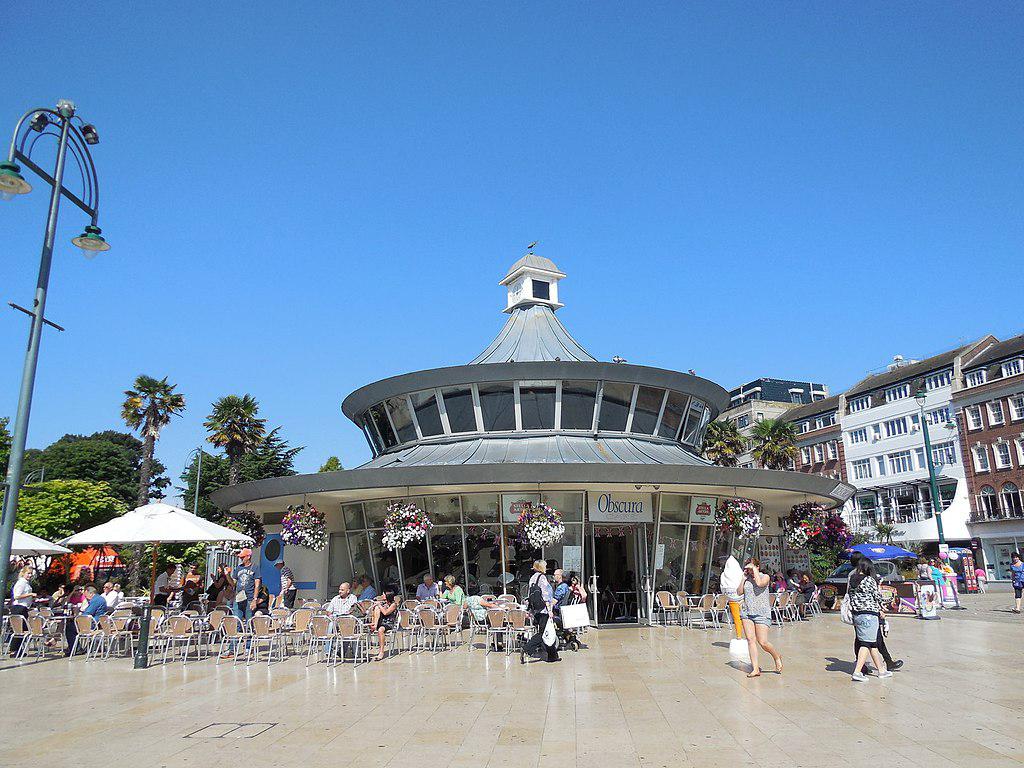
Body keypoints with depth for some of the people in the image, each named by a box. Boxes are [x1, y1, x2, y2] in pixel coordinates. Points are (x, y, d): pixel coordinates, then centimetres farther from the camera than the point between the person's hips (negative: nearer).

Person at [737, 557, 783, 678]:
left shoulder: (765, 576, 0)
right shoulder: (746, 578, 12)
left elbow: (759, 583, -21)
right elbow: (739, 592, 4)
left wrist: (754, 570, -11)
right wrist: (743, 577, 0)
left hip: (761, 613, -4)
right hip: (746, 612, 4)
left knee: (763, 642, -7)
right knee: (750, 640, -2)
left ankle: (777, 657, 23)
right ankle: (755, 669, 4)